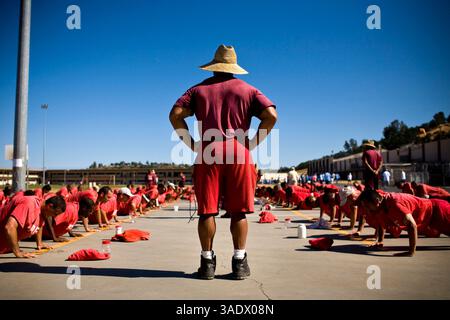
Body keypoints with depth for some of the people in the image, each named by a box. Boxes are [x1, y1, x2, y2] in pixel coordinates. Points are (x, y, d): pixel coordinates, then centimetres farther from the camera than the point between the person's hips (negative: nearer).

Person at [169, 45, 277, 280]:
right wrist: (252, 143, 1)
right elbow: (271, 115, -2)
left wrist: (191, 144, 3)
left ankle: (207, 262, 10)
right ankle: (239, 262, 8)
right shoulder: (248, 90, 13)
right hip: (239, 153, 0)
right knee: (238, 211, 4)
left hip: (207, 152, 1)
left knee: (207, 211, 5)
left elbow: (175, 114, 2)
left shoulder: (199, 89, 15)